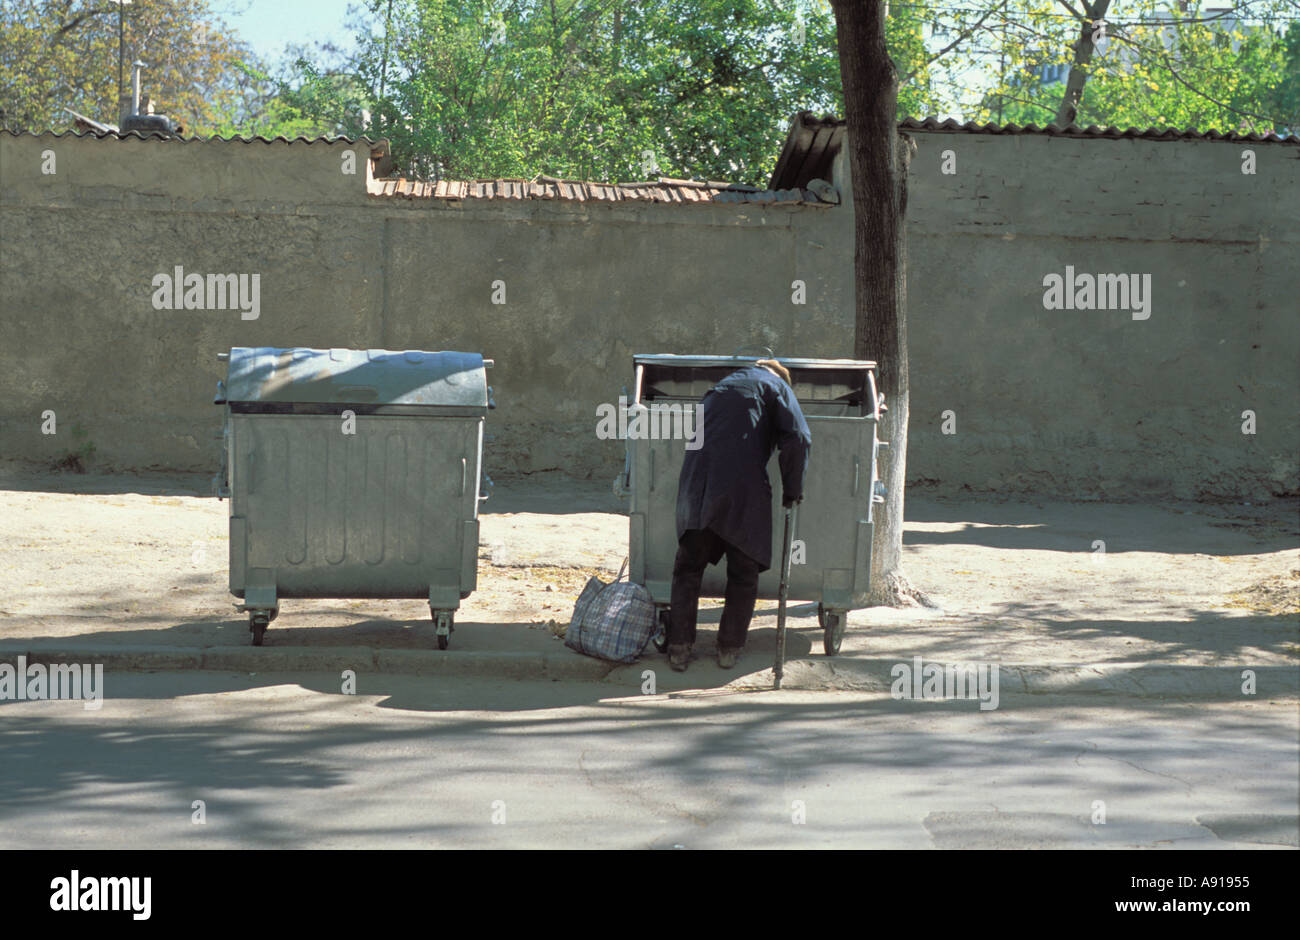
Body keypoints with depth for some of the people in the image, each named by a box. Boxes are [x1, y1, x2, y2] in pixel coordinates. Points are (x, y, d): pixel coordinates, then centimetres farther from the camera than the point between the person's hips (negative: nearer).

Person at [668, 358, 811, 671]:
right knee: (744, 574, 12)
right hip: (743, 487, -4)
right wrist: (792, 489, 8)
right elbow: (798, 438, -1)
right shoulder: (774, 385, 12)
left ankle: (679, 648, 11)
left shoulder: (720, 388, 30)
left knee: (688, 569, 15)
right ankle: (729, 648, 14)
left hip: (697, 481, 4)